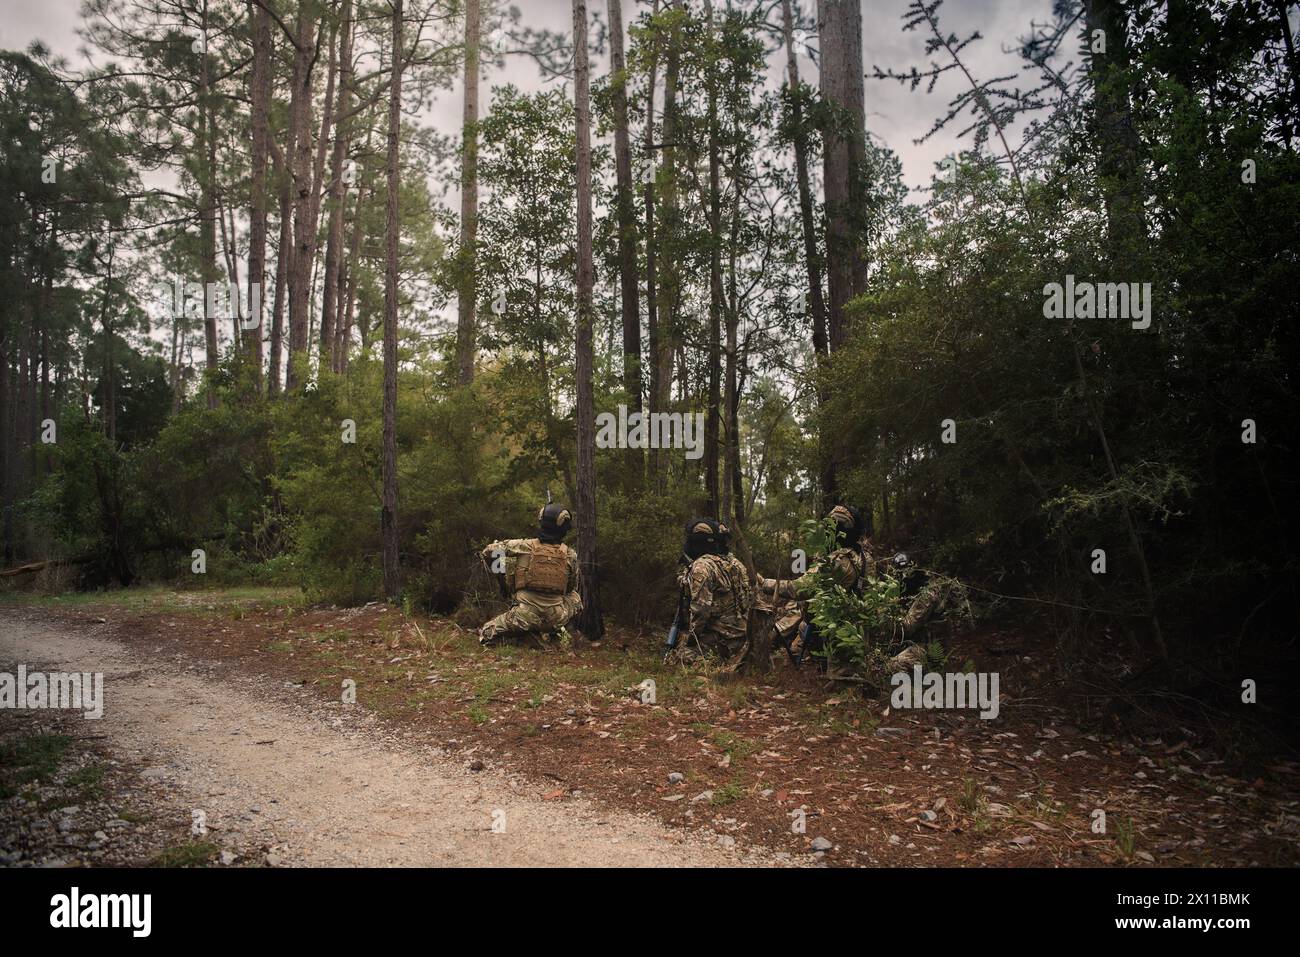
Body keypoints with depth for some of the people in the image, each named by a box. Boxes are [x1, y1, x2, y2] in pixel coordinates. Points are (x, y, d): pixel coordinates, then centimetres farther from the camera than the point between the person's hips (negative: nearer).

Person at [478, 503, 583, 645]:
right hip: (556, 619, -1)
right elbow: (571, 588, 16)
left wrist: (502, 573, 24)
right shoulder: (570, 555, 1)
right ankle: (549, 632, 18)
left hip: (525, 616, 2)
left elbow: (488, 552, 7)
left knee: (485, 633, 25)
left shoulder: (522, 546, -2)